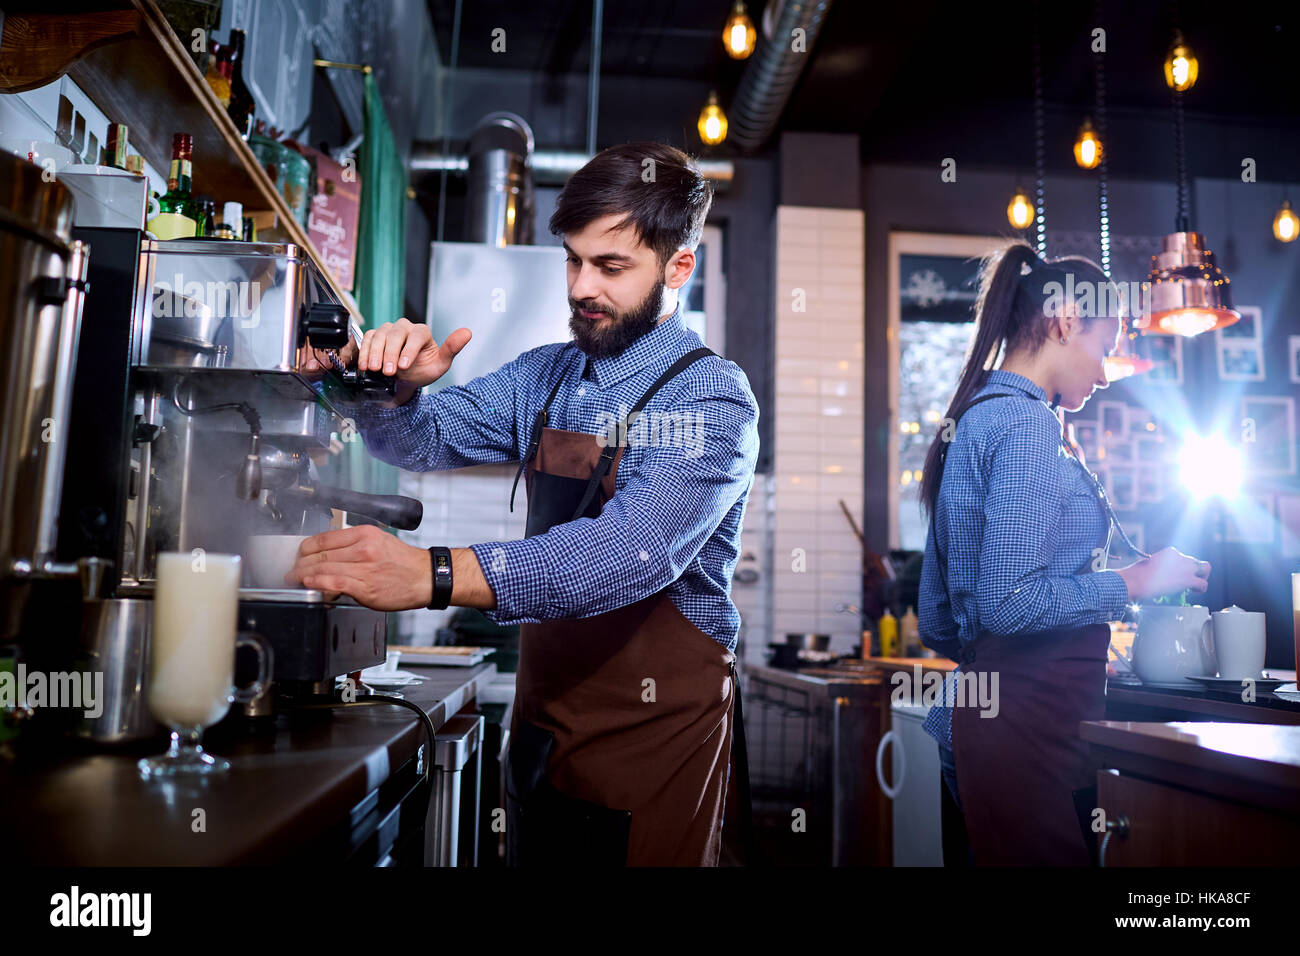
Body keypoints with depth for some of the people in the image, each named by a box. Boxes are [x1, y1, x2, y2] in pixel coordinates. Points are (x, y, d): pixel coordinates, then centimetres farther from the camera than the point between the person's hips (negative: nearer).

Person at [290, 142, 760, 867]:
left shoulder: (713, 398, -16)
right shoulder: (545, 376, 6)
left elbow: (635, 551, -30)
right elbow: (423, 440, 3)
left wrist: (435, 576, -42)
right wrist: (399, 388, -21)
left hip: (657, 725, -5)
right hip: (543, 711, 6)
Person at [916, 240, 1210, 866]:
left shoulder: (971, 421, 17)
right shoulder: (1026, 422, -12)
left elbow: (936, 623, 18)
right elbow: (1010, 601, -21)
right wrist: (1133, 583, -6)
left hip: (978, 698, 10)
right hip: (1031, 715, -10)